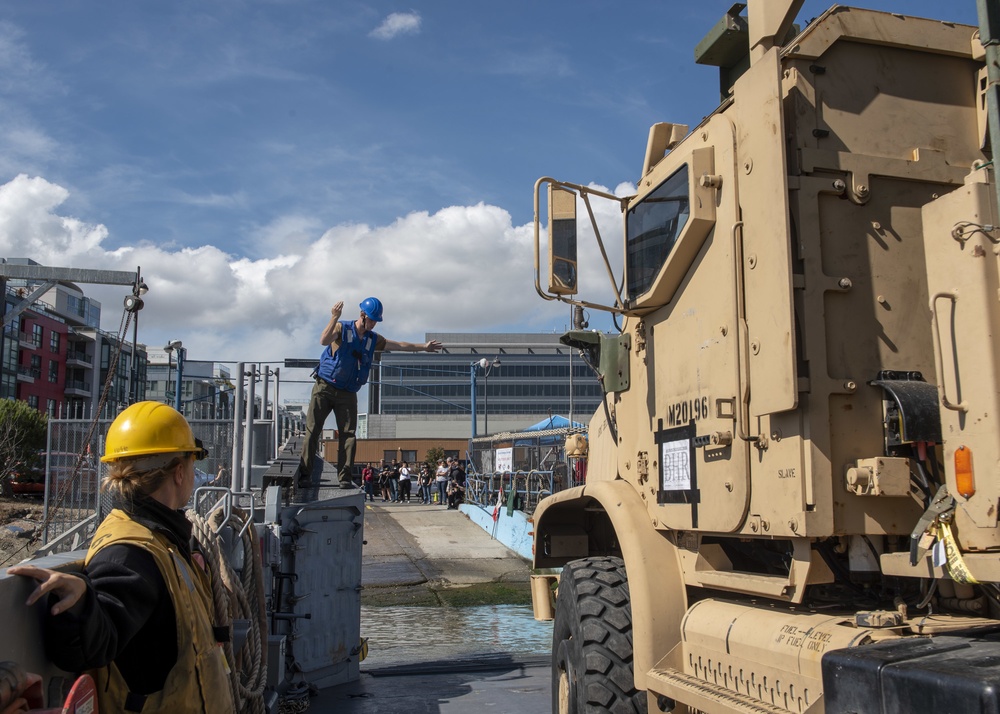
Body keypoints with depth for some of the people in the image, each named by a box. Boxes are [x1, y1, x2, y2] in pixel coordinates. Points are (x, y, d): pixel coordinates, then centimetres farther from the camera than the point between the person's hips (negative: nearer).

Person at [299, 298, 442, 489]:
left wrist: (424, 347, 22)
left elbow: (399, 346, 20)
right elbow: (324, 340, -24)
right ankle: (304, 475, -5)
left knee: (348, 435, -4)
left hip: (348, 394, 4)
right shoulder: (342, 328, -5)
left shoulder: (373, 339, 11)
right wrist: (334, 318, -35)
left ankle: (344, 479, -2)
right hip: (325, 387, -4)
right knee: (312, 431, -7)